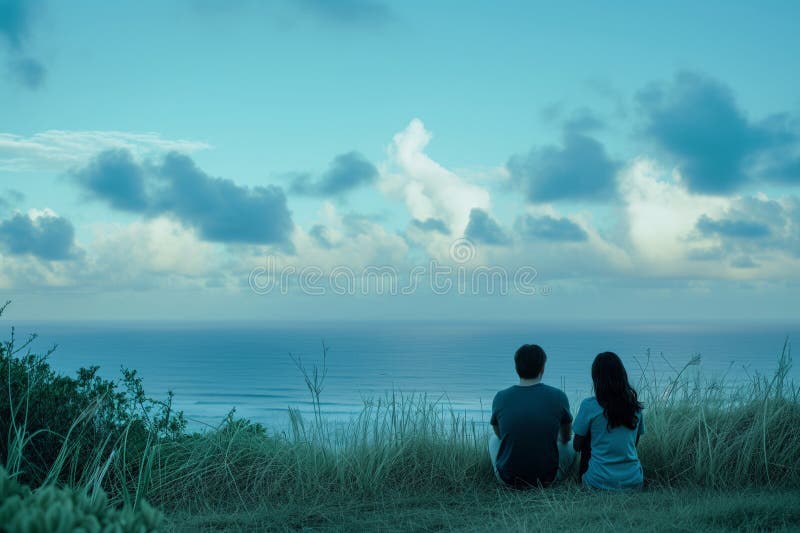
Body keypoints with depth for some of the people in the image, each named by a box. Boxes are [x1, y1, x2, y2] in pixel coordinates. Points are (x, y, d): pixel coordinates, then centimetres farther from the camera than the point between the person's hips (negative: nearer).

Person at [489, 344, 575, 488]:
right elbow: (566, 437, 10)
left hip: (507, 478, 1)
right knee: (569, 446, 28)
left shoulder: (500, 398, -9)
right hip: (546, 478, -1)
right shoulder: (558, 396, -10)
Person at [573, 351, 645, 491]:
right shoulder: (635, 406, 2)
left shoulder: (589, 406, -10)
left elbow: (577, 446, 0)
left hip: (600, 482, -3)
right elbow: (634, 442, 14)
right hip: (633, 482, 4)